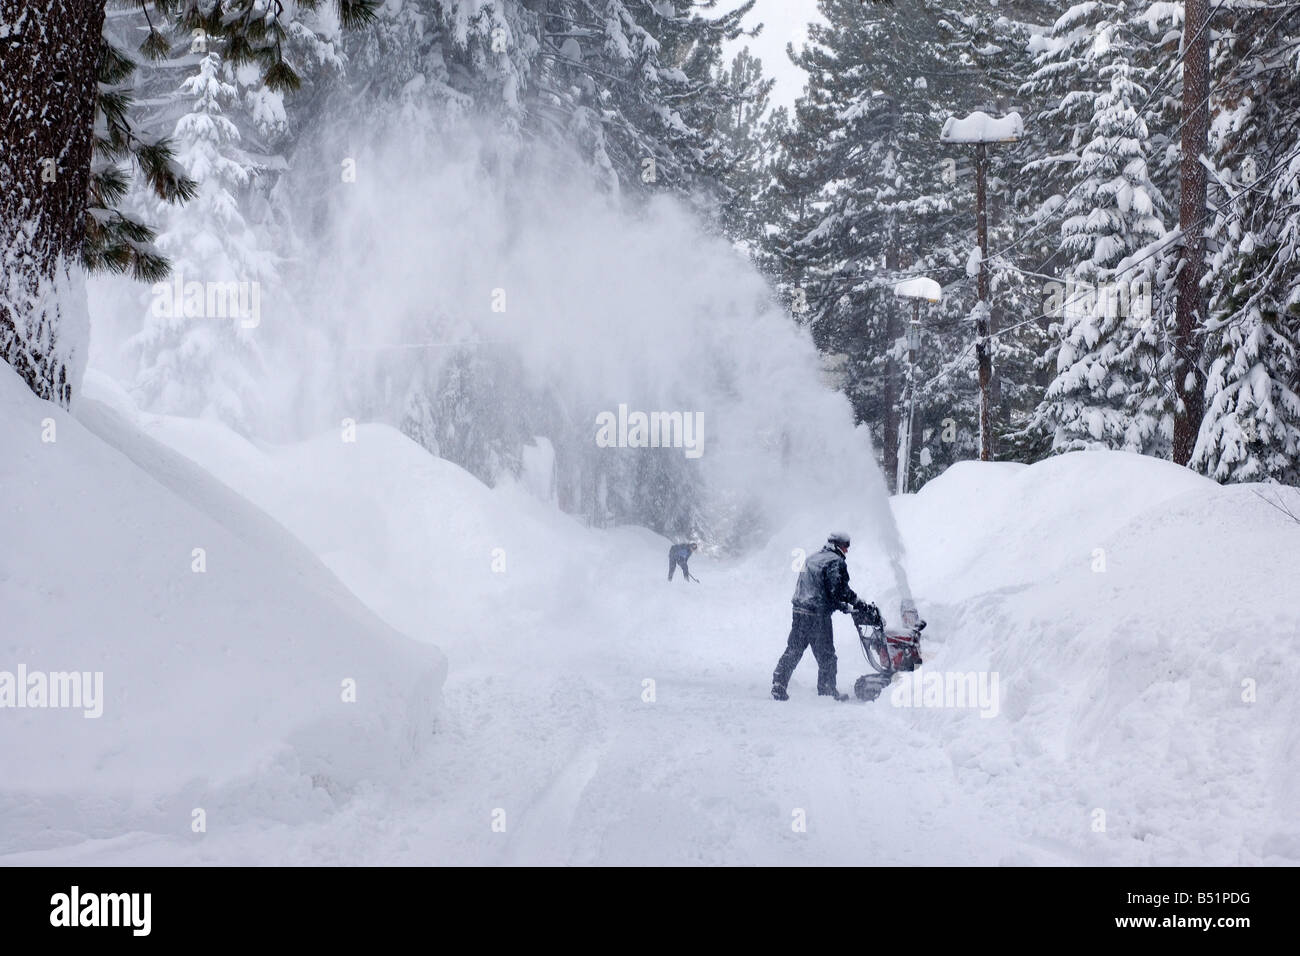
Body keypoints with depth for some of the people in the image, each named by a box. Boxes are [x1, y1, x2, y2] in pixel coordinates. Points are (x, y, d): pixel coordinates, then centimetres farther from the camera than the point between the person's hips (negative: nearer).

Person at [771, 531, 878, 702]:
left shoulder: (812, 559, 18)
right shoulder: (836, 562, -8)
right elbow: (839, 590, -16)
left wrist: (842, 605, 19)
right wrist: (861, 604, -5)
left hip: (798, 610, 7)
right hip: (818, 615, -7)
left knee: (793, 651, 11)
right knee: (826, 655, 4)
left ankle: (778, 685, 5)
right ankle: (827, 691, 10)